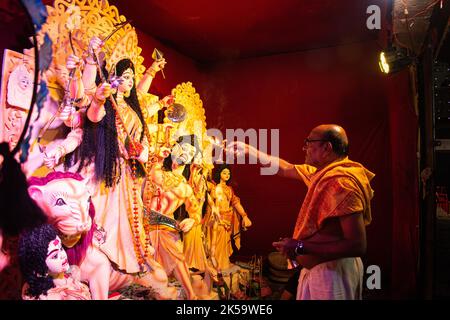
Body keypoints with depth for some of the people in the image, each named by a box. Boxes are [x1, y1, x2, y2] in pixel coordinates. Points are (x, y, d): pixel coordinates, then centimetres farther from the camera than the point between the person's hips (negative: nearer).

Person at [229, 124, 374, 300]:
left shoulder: (342, 181, -24)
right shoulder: (322, 172, 4)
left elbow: (358, 245, -28)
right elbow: (284, 168, 18)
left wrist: (300, 246, -26)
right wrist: (248, 149, 21)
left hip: (333, 271, -8)